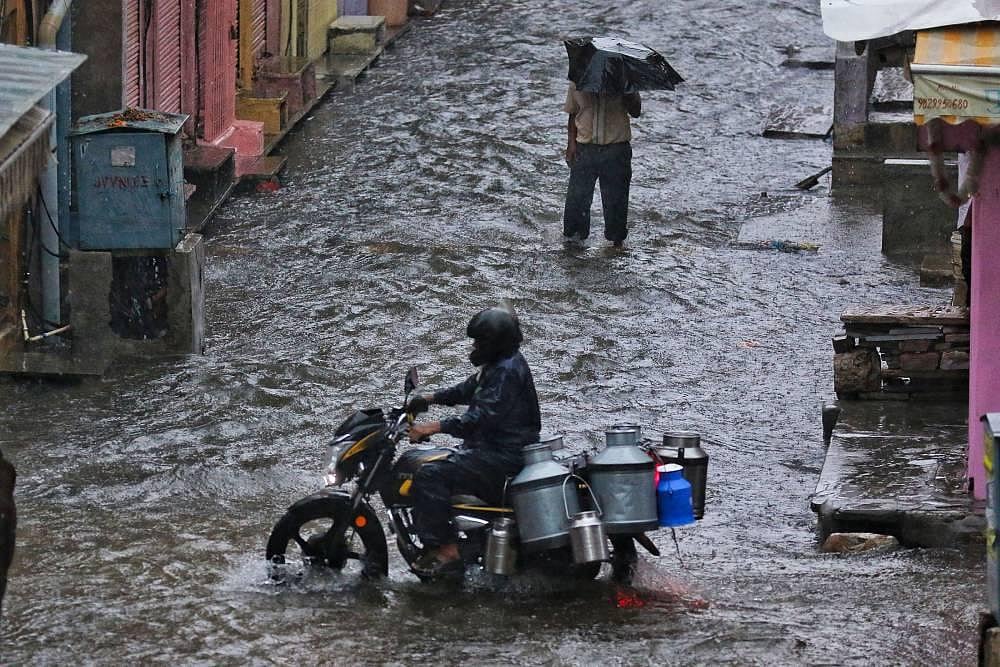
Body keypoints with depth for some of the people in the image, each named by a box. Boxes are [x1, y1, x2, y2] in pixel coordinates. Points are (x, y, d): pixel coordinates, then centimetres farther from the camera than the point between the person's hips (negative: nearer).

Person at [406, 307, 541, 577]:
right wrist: (432, 398, 19)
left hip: (503, 457, -12)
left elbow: (483, 416, -30)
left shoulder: (506, 372, -21)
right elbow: (469, 389, 29)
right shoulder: (497, 364, 13)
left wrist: (435, 427, -34)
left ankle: (446, 551, -24)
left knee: (430, 476, -25)